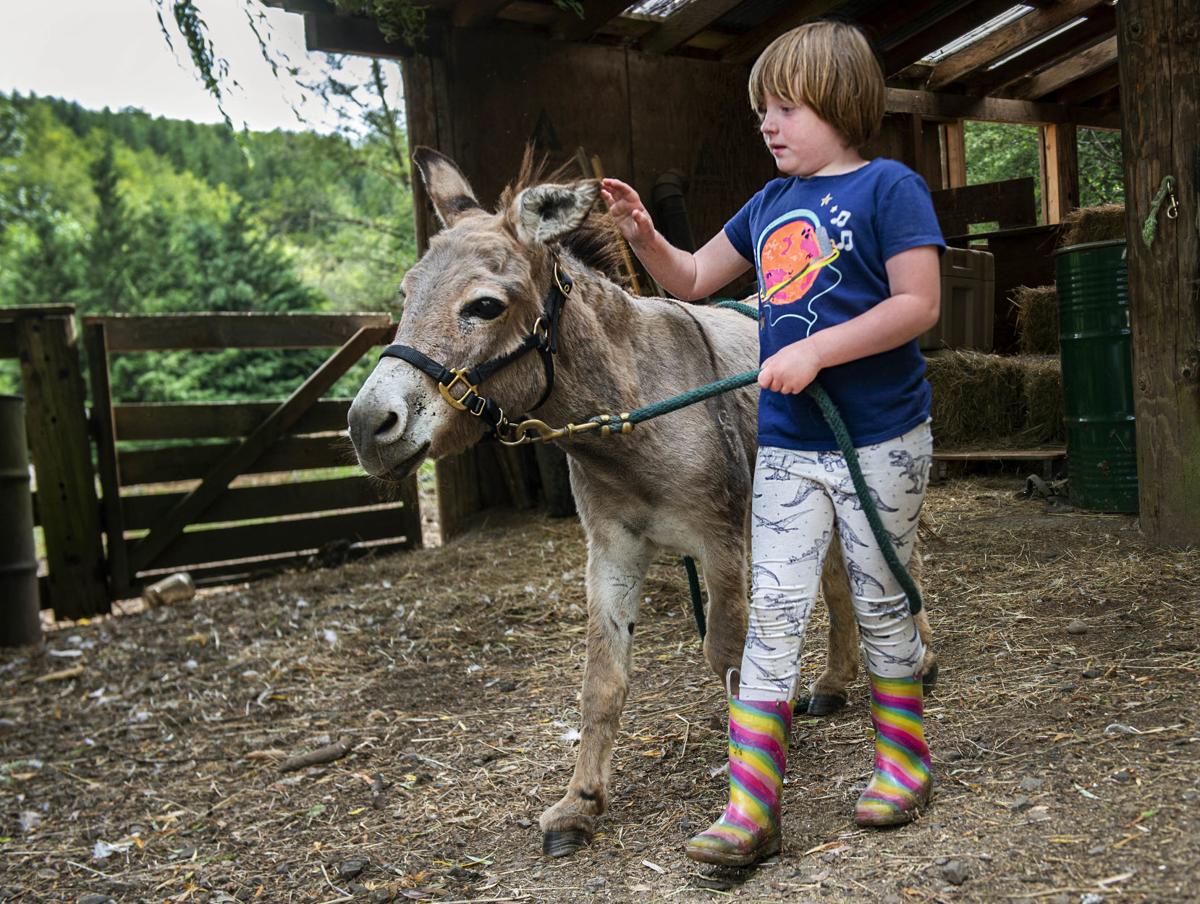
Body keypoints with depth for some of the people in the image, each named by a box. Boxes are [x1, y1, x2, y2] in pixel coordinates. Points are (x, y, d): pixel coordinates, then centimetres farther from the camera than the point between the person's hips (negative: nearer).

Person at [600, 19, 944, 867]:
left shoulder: (888, 186, -7)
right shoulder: (769, 204, 13)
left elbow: (919, 303, -15)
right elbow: (695, 280, 20)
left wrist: (816, 350, -23)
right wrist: (643, 235, 2)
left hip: (880, 443, -6)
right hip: (786, 447, 6)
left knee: (883, 605, 9)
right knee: (771, 615, 1)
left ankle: (904, 762, 30)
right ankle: (751, 808, 4)